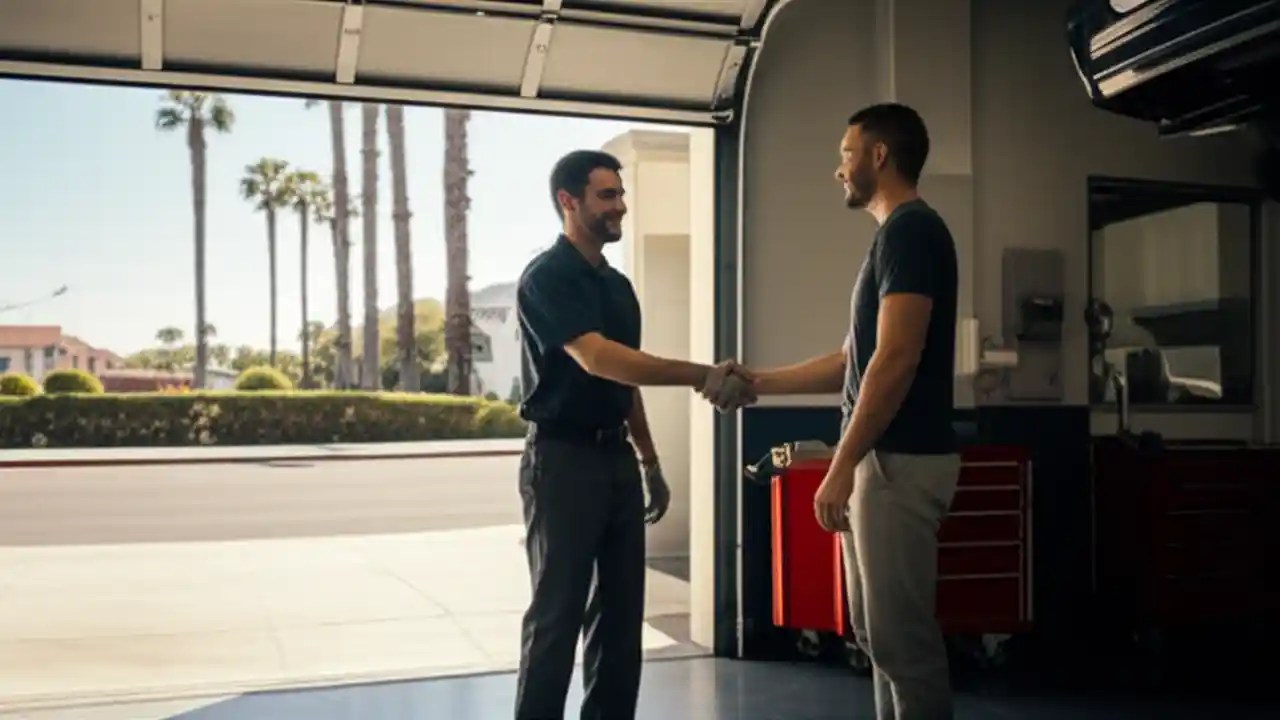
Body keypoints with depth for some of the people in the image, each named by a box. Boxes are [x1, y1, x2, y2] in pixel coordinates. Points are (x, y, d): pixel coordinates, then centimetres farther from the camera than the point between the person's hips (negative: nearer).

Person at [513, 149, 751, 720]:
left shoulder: (619, 285, 14)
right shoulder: (546, 277, -12)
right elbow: (597, 359, -26)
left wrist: (649, 463, 18)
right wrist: (700, 376, -33)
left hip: (616, 457, 8)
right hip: (563, 459, -8)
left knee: (621, 611, 11)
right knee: (556, 614, -3)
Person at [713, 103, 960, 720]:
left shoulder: (910, 229, -12)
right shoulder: (896, 234, 19)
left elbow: (896, 360, -21)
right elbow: (855, 359, 22)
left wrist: (841, 465, -20)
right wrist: (761, 381, 21)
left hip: (899, 460, -10)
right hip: (881, 459, 10)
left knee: (902, 634, -3)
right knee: (878, 630, 15)